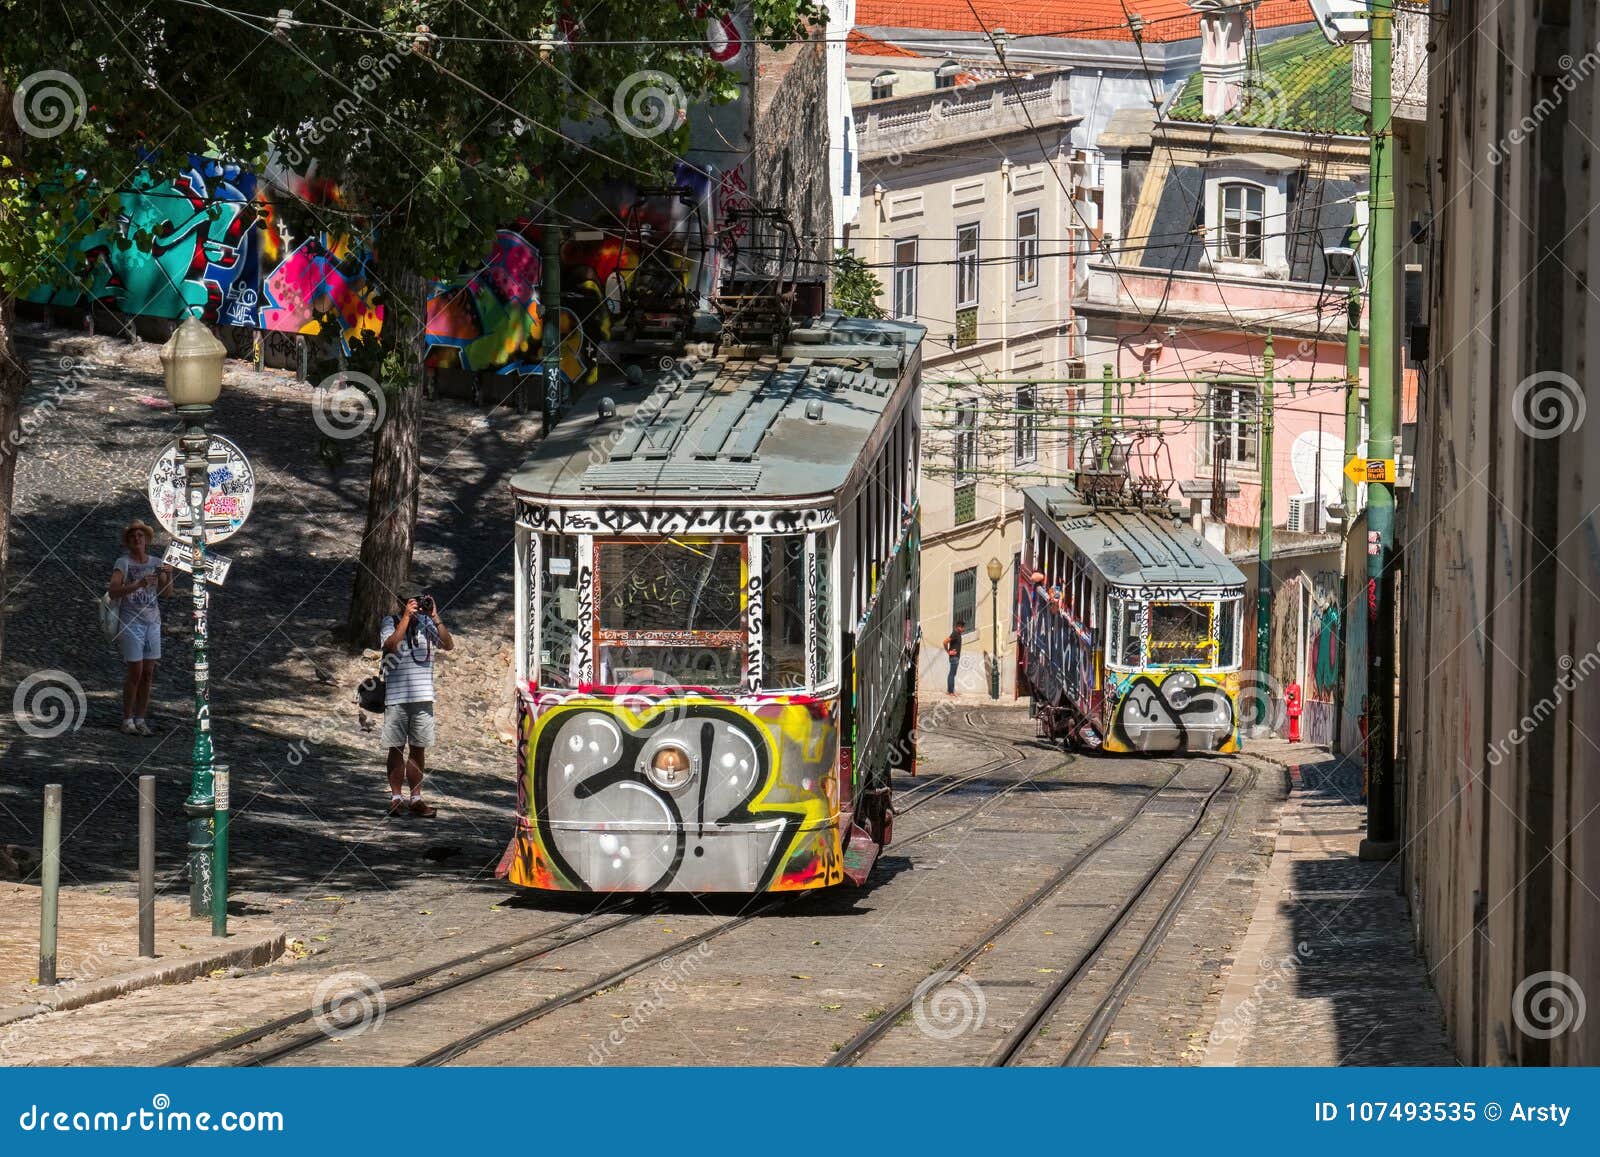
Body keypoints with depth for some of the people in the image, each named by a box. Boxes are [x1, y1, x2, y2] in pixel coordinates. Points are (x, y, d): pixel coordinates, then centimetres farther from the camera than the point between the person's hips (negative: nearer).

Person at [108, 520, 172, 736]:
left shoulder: (156, 563, 7)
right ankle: (127, 721, 2)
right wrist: (138, 585, -30)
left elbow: (167, 592, 0)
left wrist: (169, 575, -20)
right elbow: (113, 591, -18)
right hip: (130, 622, -5)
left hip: (152, 622, 5)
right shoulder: (123, 563, -6)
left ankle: (140, 720, 11)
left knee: (148, 674, 4)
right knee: (135, 673, -7)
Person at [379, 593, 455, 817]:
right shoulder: (390, 622, 1)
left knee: (419, 748, 6)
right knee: (397, 748, 1)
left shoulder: (426, 623, 8)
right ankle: (395, 798, 5)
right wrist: (407, 617, -17)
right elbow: (391, 645, -17)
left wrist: (435, 617, -10)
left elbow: (448, 645, -2)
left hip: (423, 697, 3)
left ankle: (416, 798, 11)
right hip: (396, 697, -3)